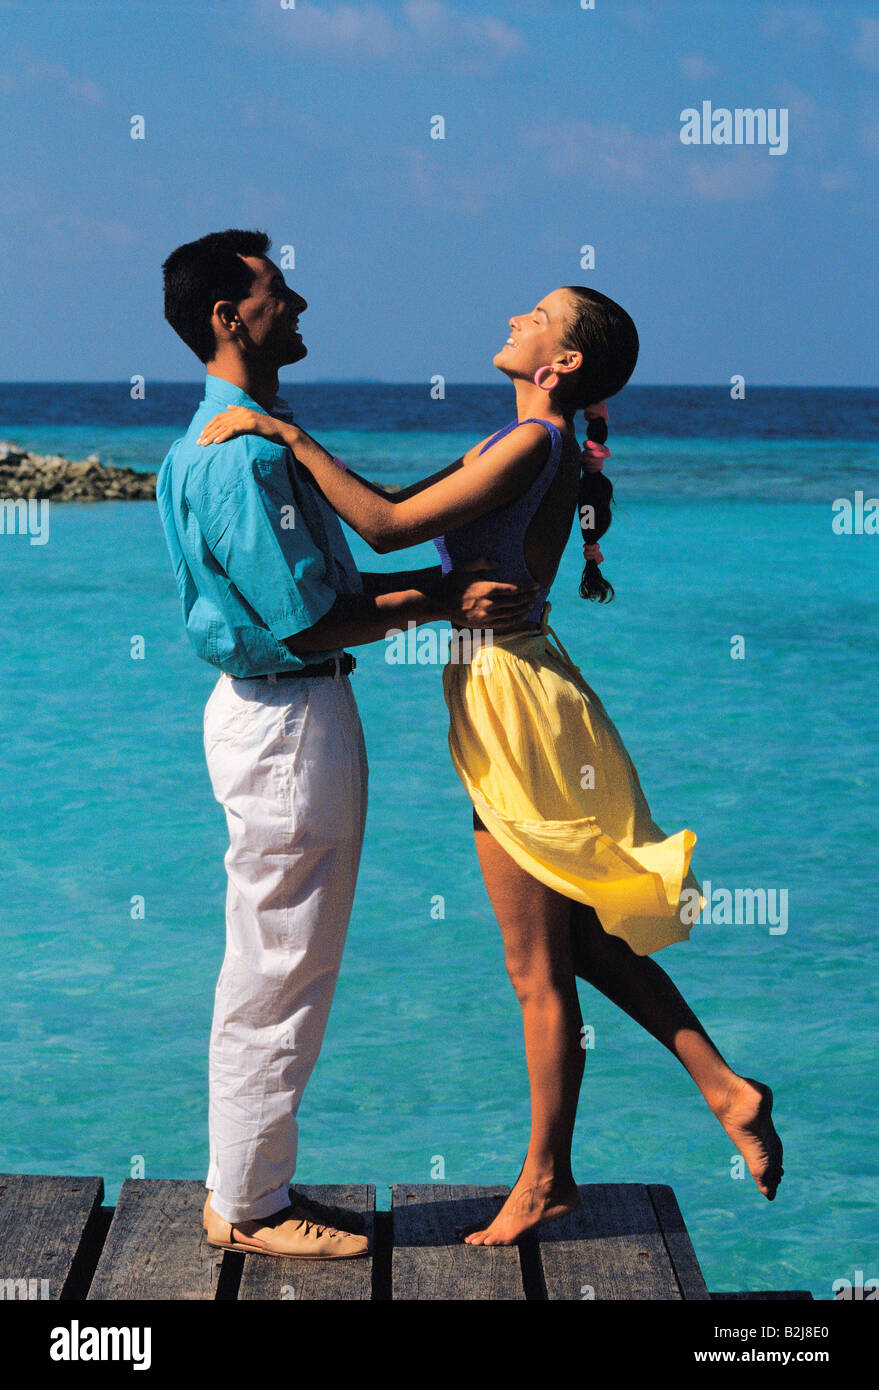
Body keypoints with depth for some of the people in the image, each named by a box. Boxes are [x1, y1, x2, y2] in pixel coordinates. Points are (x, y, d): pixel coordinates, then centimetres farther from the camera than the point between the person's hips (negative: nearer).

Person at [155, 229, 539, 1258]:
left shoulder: (251, 438, 14)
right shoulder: (238, 454, -20)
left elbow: (323, 584, 18)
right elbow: (308, 624, -22)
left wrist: (448, 580, 15)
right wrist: (441, 606, -13)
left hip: (285, 716, 11)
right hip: (285, 721, -11)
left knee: (277, 970, 17)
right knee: (277, 978, -1)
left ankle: (245, 1183, 27)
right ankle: (248, 1209, 10)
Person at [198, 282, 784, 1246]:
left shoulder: (532, 446, -18)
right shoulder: (522, 445, 12)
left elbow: (388, 526, -23)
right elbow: (403, 509, 16)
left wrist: (289, 436, -17)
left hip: (513, 701, -10)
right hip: (500, 689, 10)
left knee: (539, 968, 4)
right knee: (578, 936, 19)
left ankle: (546, 1178, 17)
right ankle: (725, 1087, 23)